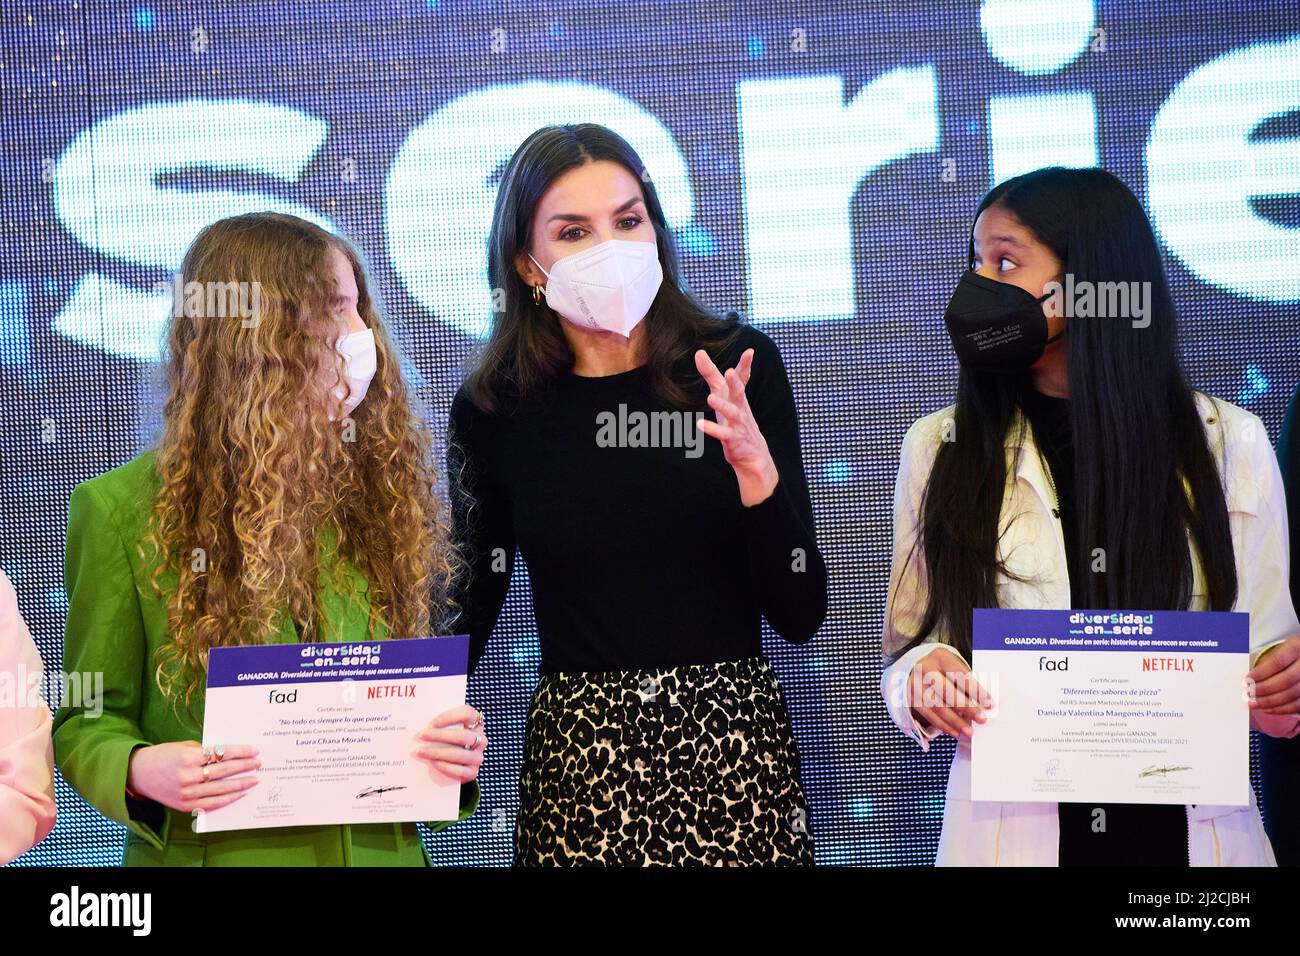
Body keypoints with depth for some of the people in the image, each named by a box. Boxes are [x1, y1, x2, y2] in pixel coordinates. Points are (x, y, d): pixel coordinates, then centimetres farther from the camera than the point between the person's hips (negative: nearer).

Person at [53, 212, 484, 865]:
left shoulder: (382, 492, 2)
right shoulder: (124, 511, -8)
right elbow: (87, 719, -3)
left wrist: (454, 748, -9)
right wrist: (140, 772, -23)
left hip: (380, 848, 3)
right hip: (212, 850, -3)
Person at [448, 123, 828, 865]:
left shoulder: (739, 368, -4)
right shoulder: (495, 411, -1)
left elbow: (802, 617, -4)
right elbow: (469, 615, 8)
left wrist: (758, 475, -19)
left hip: (735, 747, 0)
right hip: (577, 759, 0)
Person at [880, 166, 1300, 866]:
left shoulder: (1228, 443, 2)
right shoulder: (939, 448, 3)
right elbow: (907, 651, 6)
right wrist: (925, 682, -16)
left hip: (1191, 830, 0)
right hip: (1008, 831, 0)